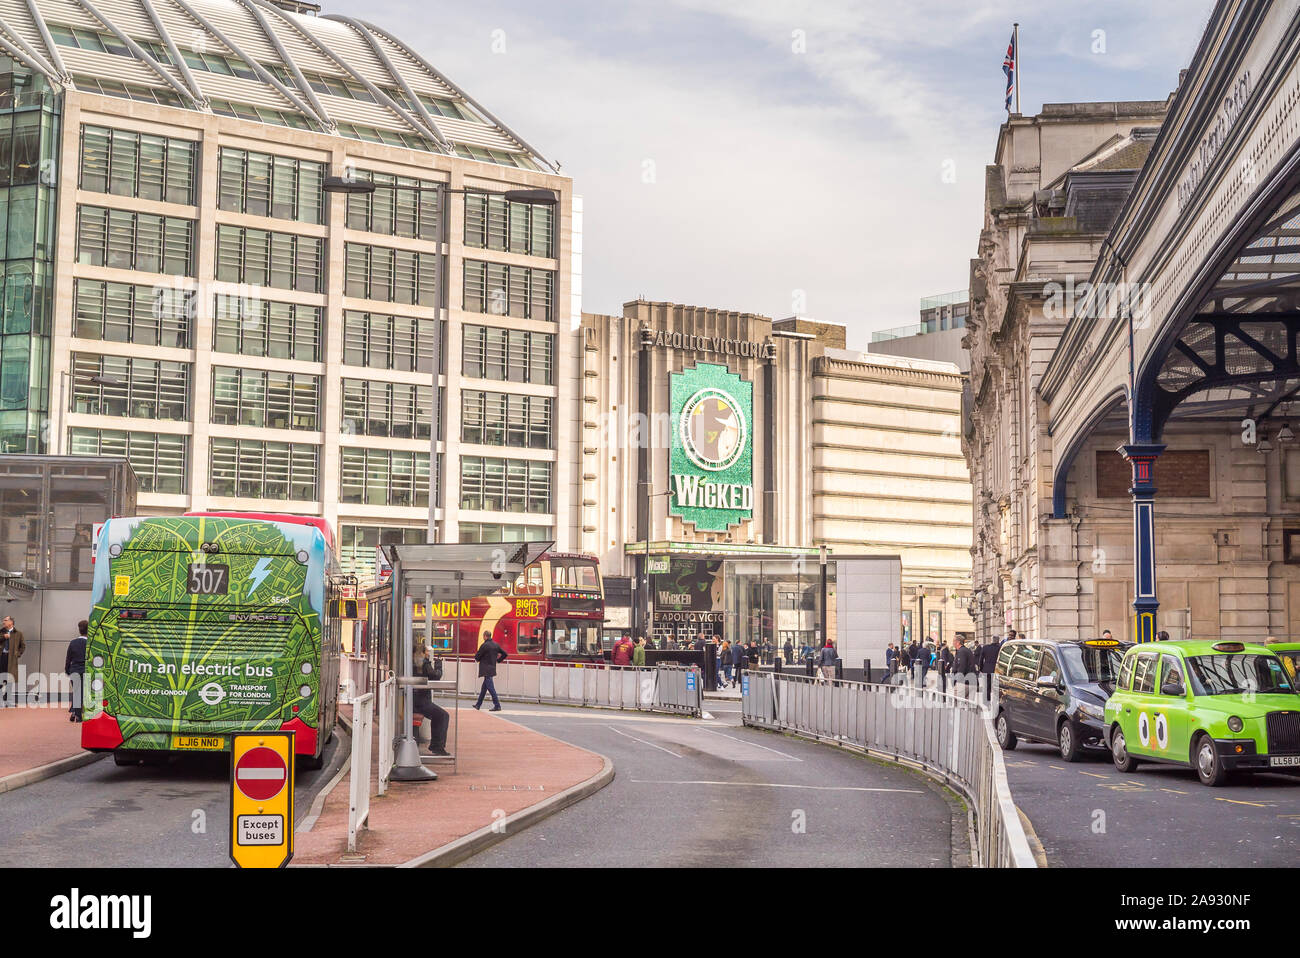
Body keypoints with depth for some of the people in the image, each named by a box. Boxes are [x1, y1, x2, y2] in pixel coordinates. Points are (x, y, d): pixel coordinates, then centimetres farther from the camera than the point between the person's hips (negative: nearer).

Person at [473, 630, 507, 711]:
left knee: (490, 687, -7)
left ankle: (497, 705, -11)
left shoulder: (484, 645, -15)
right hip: (493, 668, 8)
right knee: (484, 687, 17)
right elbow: (504, 654, 13)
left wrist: (476, 657, 13)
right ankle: (478, 704, 26)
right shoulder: (496, 645, 7)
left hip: (486, 669, -8)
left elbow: (477, 657, -9)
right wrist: (498, 661, 20)